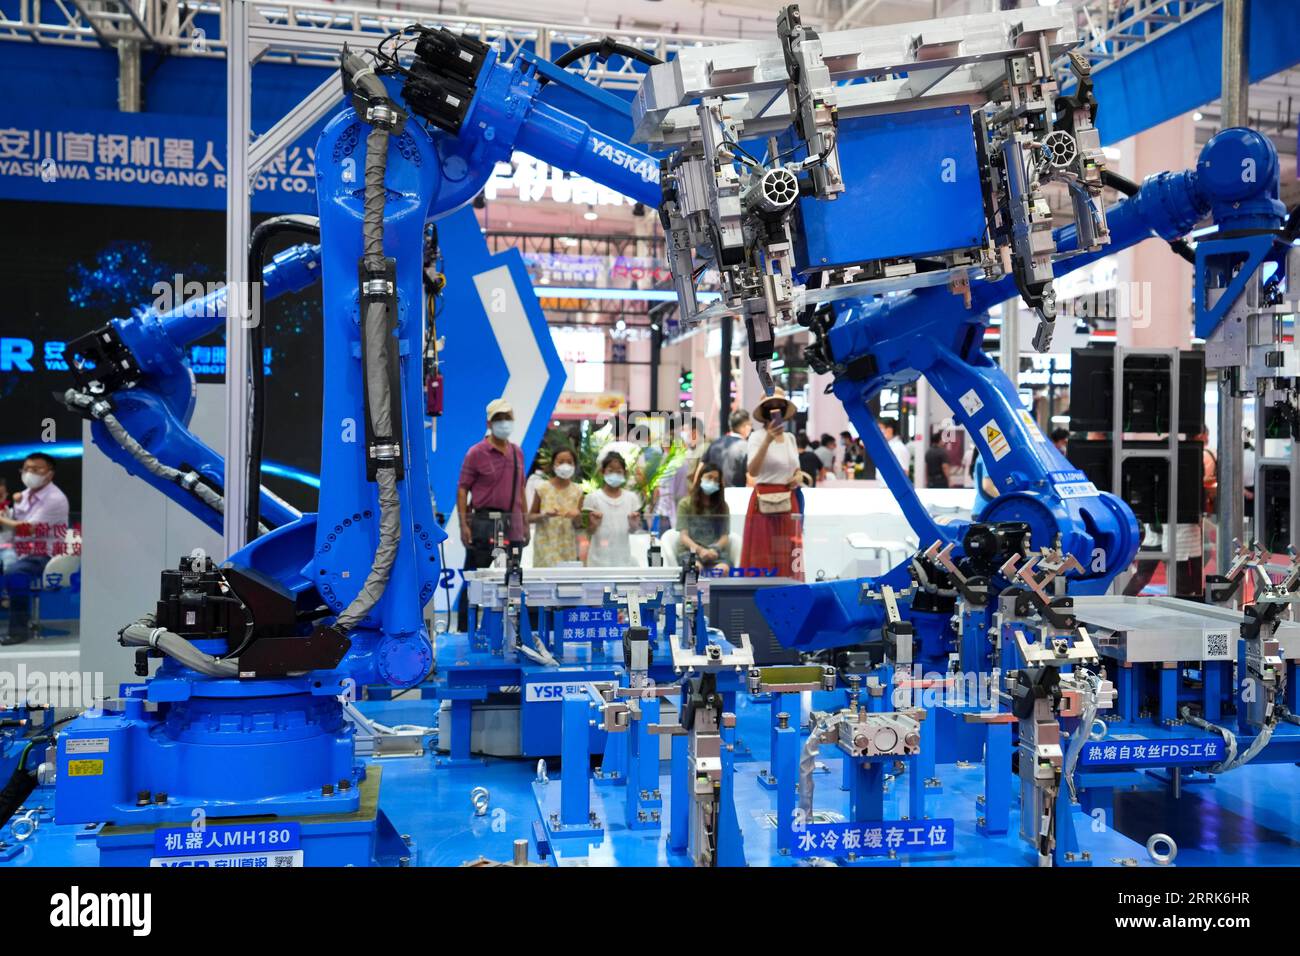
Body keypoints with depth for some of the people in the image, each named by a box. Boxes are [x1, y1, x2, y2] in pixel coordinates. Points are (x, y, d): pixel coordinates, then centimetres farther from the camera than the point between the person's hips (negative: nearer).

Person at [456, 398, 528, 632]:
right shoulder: (476, 453, -4)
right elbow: (462, 489, -5)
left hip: (512, 524, 5)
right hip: (484, 523, -5)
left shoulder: (517, 452, 13)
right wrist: (463, 524, -13)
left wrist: (525, 523, 14)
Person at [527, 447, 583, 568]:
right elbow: (530, 517, 4)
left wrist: (576, 516, -13)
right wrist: (544, 515, -15)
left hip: (569, 547, 2)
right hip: (546, 545, -2)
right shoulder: (543, 488, -2)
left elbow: (578, 525, 9)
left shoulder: (577, 491, 4)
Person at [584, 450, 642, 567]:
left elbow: (631, 530, 9)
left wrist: (633, 524, -13)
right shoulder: (593, 497, -6)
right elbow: (589, 531, -3)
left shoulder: (631, 497, 3)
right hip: (601, 558, -3)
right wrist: (594, 524, -25)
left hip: (623, 557, 3)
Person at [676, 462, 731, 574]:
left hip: (715, 552, 2)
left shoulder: (722, 506, 17)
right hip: (689, 551, -2)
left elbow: (725, 536, 8)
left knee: (724, 569, -35)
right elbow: (684, 536, 1)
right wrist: (699, 550, -19)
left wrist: (715, 549, -15)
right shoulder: (685, 504, 9)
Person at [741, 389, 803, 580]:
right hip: (764, 503, -6)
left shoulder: (790, 437, 12)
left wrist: (797, 478, 0)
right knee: (763, 556, -6)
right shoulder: (757, 436, -7)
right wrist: (768, 440, -31)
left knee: (786, 555, 7)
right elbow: (753, 471, -22)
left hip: (788, 503, 6)